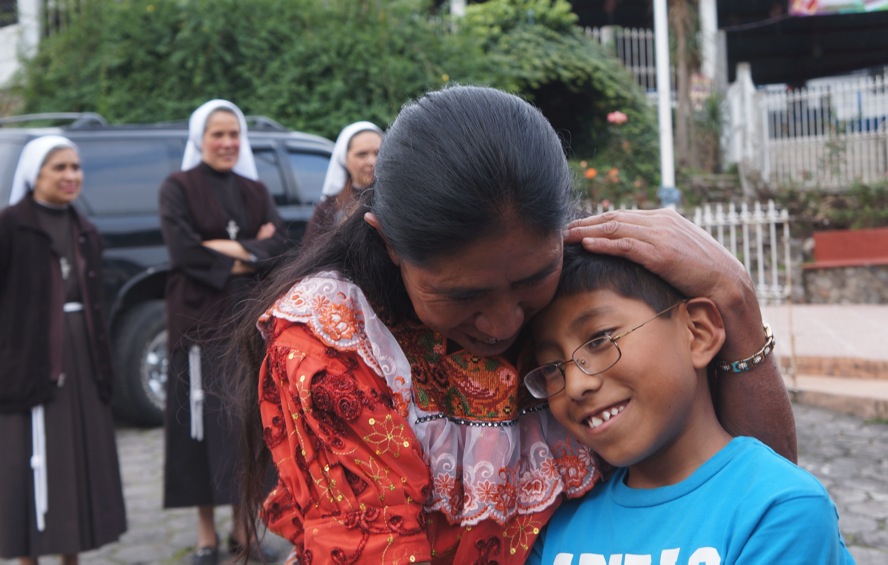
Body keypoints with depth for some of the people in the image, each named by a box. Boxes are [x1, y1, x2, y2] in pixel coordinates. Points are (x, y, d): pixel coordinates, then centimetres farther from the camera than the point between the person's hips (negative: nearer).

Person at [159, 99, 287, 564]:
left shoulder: (255, 191, 14)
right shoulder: (178, 188, 2)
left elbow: (279, 244, 0)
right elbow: (183, 250, -12)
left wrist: (228, 249, -13)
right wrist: (247, 256, -7)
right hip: (201, 320, -3)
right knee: (205, 419, -3)